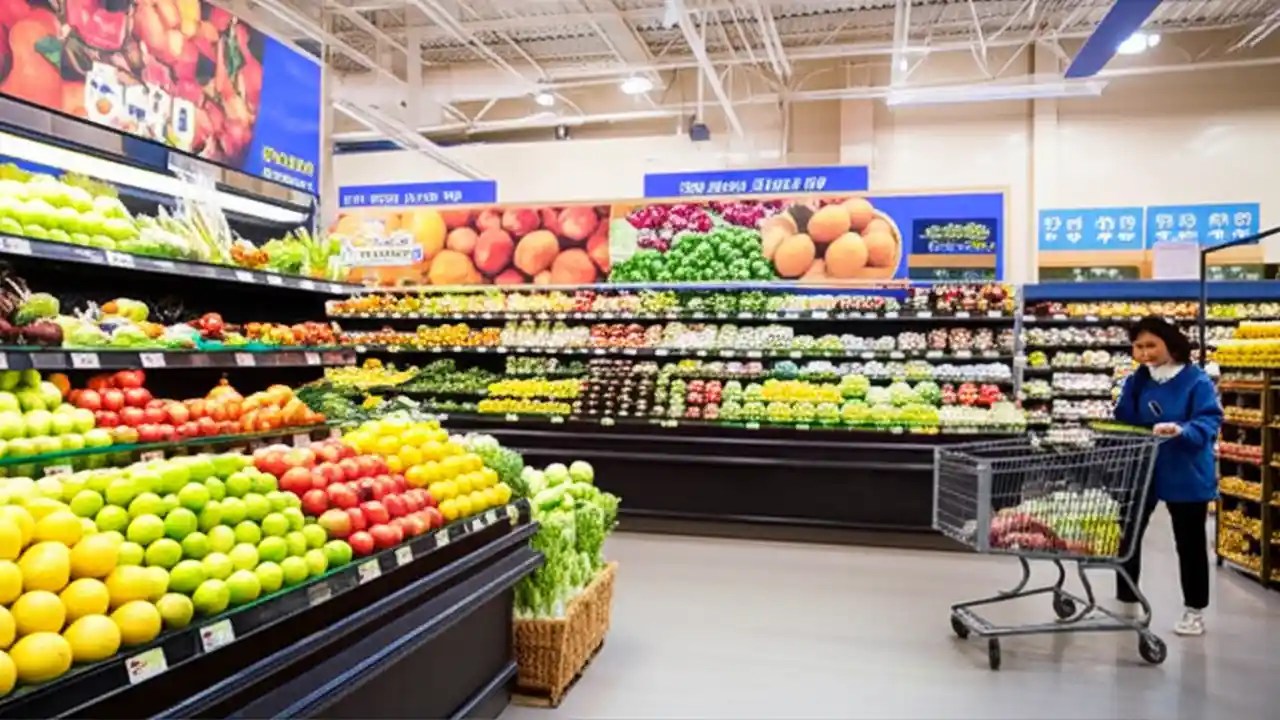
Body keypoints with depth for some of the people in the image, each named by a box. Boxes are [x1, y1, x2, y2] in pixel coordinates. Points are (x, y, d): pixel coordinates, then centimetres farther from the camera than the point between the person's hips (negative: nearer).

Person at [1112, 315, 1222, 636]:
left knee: (1189, 543, 10)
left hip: (1186, 475, -4)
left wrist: (1180, 430, -42)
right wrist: (1133, 382, -14)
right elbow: (1124, 421, -2)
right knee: (1128, 535, 8)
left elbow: (1209, 422, -22)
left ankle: (1194, 612, 26)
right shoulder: (1138, 380, 2)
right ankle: (1127, 603, 24)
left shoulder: (1196, 380, -13)